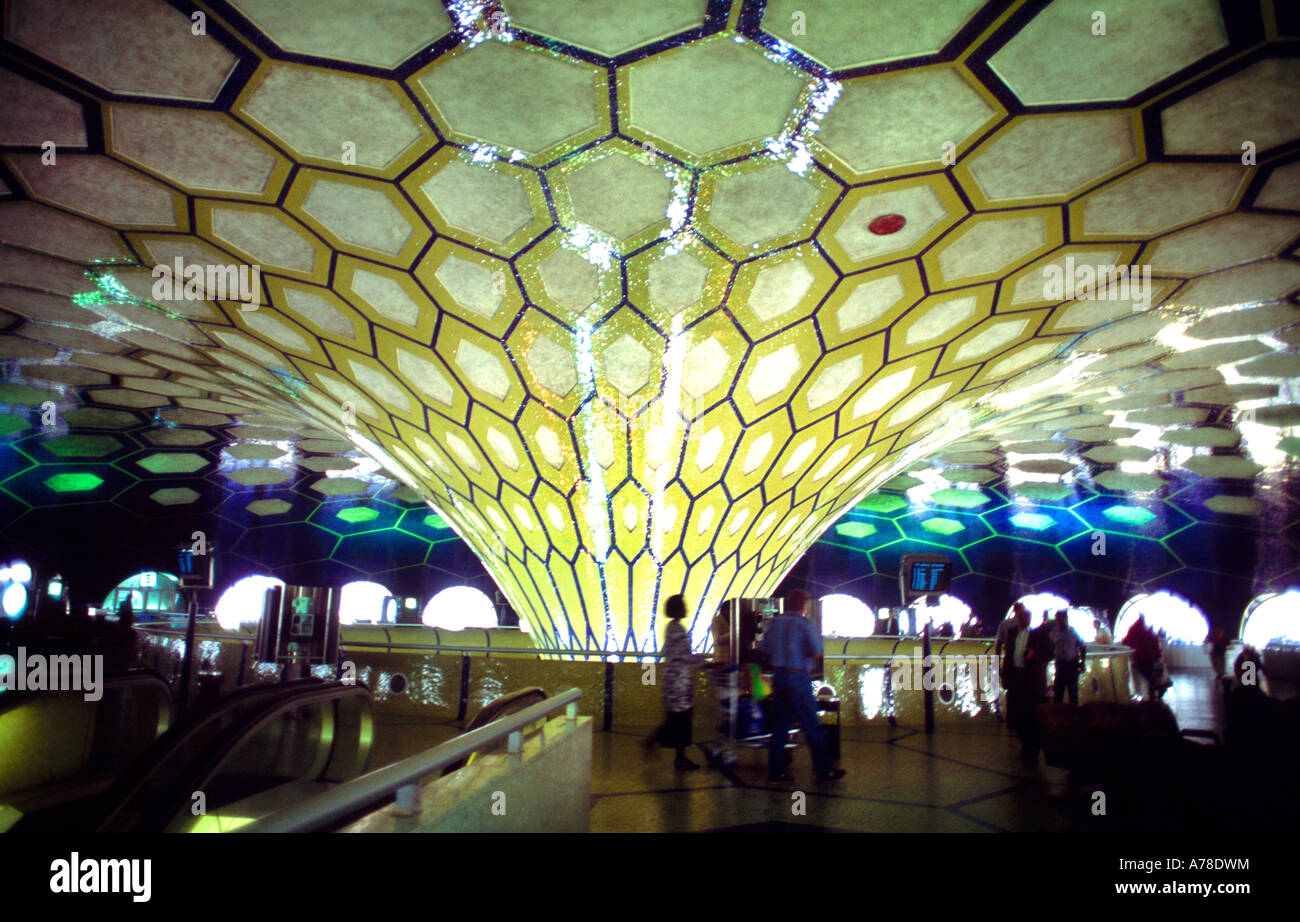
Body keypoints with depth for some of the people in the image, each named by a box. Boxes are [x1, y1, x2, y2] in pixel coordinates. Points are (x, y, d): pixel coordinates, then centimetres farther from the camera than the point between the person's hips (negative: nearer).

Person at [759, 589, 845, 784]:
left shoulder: (773, 623, 6)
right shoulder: (804, 624, -11)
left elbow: (764, 650, 9)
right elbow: (817, 652, -11)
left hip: (778, 676, 6)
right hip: (798, 678, -6)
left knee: (779, 726, 11)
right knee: (811, 726, 4)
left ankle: (776, 771, 13)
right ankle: (823, 770, 13)